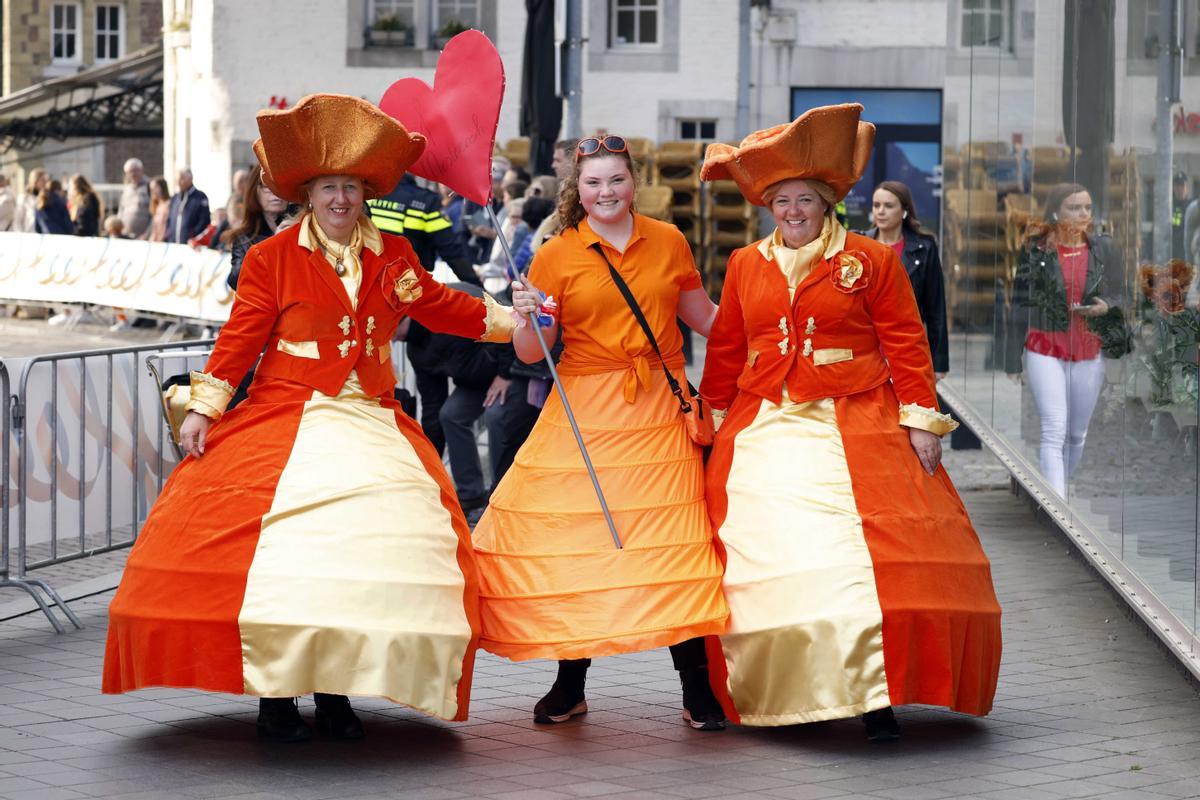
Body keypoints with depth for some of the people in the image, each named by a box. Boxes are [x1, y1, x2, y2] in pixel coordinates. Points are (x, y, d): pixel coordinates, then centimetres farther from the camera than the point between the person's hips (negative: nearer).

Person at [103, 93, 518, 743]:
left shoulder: (393, 258, 13)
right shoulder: (271, 258, 2)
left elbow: (440, 307, 24)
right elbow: (240, 337, 0)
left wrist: (508, 319, 18)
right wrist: (204, 409, -5)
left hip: (372, 426, 3)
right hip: (287, 421, -3)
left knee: (379, 550, -11)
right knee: (278, 556, -17)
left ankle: (337, 693, 1)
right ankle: (276, 696, -5)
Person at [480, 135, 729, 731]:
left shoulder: (669, 242, 8)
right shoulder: (556, 256, 3)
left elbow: (702, 315, 20)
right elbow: (532, 353, 2)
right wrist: (525, 317, -17)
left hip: (660, 410, 1)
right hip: (585, 411, -1)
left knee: (678, 540, -6)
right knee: (575, 544, -2)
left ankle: (697, 689, 1)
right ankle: (569, 685, 11)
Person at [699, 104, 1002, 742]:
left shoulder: (871, 261, 2)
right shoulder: (745, 266, 12)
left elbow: (906, 345, 0)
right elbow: (725, 351, 17)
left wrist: (920, 422, -5)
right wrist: (712, 422, 15)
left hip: (853, 433, -3)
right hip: (762, 436, 3)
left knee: (860, 561, -12)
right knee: (758, 561, -1)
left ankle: (874, 696, -7)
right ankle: (766, 698, 8)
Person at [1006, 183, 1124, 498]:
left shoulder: (1103, 249, 3)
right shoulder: (1035, 251, -3)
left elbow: (1120, 298, 10)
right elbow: (1019, 306, 1)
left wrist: (1106, 307, -15)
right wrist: (1013, 361, 0)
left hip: (1089, 353, 3)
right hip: (1045, 351, -3)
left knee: (1077, 434, 12)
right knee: (1054, 431, -13)